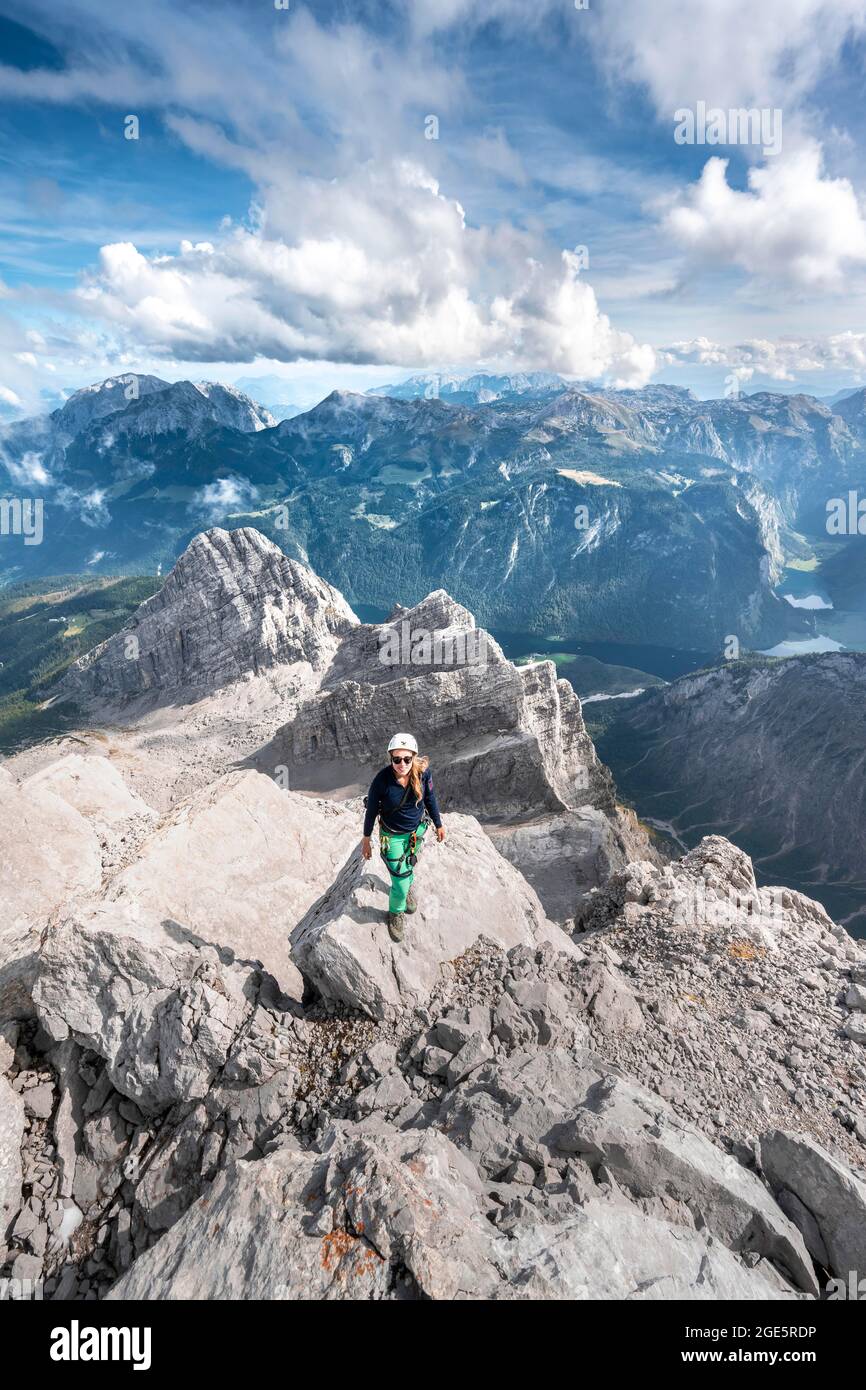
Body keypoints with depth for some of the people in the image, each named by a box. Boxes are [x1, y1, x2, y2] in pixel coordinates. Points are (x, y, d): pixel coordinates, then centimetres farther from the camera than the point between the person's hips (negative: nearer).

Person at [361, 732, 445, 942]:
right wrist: (366, 839, -4)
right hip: (392, 835, -3)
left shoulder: (423, 772, -24)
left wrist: (439, 824, 8)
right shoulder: (382, 780, -32)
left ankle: (407, 886, 63)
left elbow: (430, 799, -4)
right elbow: (371, 810, -15)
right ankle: (396, 913, 34)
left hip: (418, 829, 3)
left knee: (409, 865, 29)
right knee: (400, 880, 2)